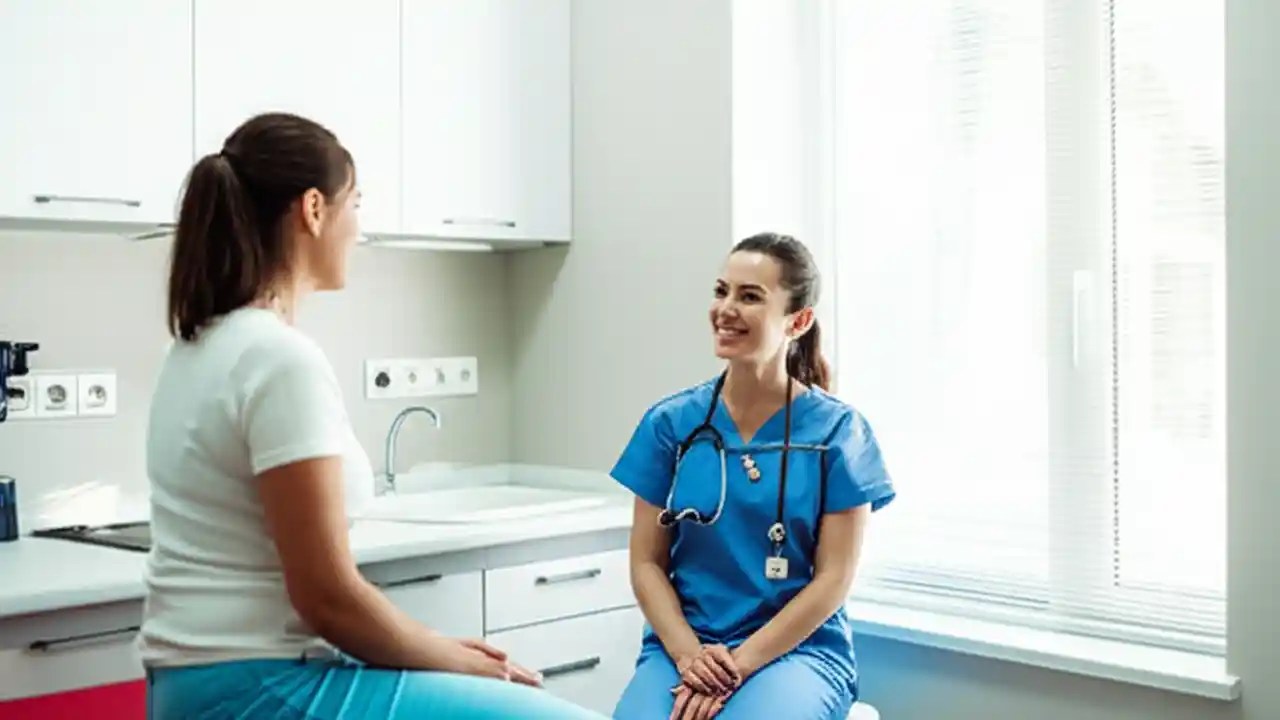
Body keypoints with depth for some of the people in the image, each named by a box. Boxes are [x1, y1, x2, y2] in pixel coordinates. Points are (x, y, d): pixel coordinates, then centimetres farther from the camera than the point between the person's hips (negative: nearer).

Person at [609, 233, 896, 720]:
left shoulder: (837, 431, -2)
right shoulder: (670, 423, 4)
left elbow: (834, 578, -4)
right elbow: (646, 563, 4)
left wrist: (740, 663, -13)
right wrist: (689, 654, -12)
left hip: (798, 648, -2)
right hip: (681, 646, 2)